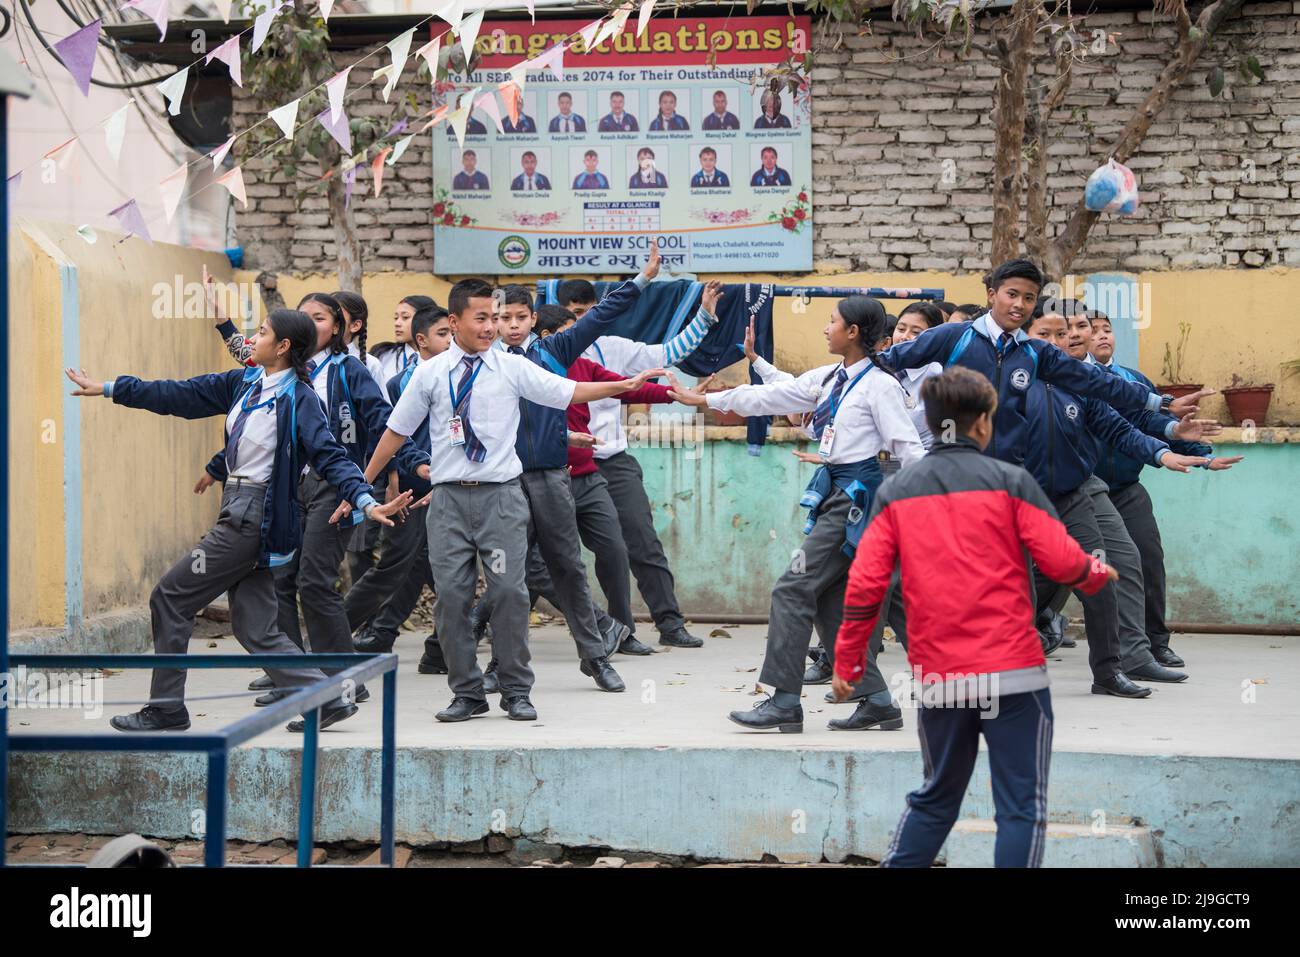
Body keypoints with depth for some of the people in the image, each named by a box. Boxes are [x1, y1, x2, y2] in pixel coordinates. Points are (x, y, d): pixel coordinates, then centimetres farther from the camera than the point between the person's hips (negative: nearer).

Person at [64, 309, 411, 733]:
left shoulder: (300, 399, -12)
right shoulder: (244, 382, 11)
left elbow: (330, 457, -19)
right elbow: (180, 395, 17)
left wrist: (366, 501, -34)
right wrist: (107, 388, 20)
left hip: (254, 516, -8)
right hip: (238, 511, 8)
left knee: (170, 597, -1)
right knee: (256, 629, 6)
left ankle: (165, 709, 9)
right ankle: (327, 701, 7)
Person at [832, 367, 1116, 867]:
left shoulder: (894, 491, 6)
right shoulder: (1010, 481, -2)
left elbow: (864, 584, 1)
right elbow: (1060, 559, -6)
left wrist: (847, 663, 10)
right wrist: (1096, 573, 16)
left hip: (938, 677, 4)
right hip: (1012, 670, -4)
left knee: (935, 800, 20)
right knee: (1022, 807, 2)